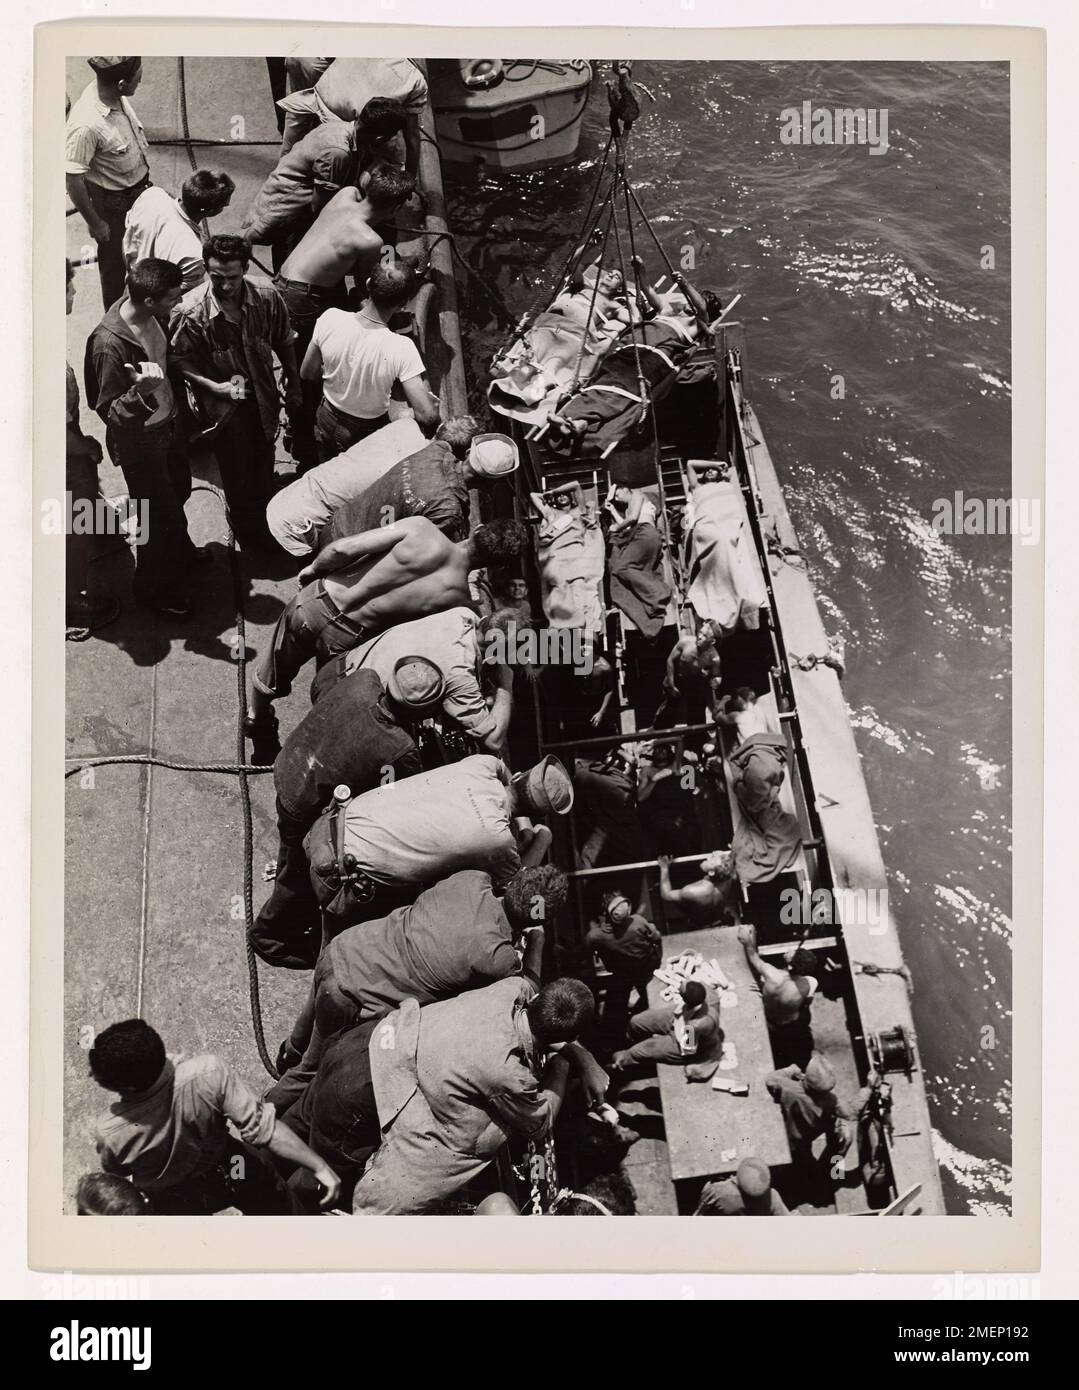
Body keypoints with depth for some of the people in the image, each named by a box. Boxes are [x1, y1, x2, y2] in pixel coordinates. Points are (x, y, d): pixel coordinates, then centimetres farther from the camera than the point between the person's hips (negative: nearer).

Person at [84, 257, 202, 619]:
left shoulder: (153, 316, -12)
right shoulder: (109, 344, -35)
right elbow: (110, 412, -27)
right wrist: (141, 391, -46)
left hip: (166, 423, 8)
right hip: (139, 440, -8)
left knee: (178, 490, 30)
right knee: (158, 514, 9)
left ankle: (179, 551, 58)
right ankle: (154, 588, 33)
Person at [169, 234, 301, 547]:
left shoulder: (267, 296, -19)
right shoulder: (191, 310, -27)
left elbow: (284, 342, -2)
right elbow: (180, 360, -13)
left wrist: (293, 384, 6)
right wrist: (213, 385, -25)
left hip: (262, 394, 3)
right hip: (223, 403, -3)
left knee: (263, 461, 24)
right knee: (237, 473, 12)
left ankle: (264, 518, 52)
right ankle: (247, 528, 40)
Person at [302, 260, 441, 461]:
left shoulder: (330, 318, -23)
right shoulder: (401, 348, -33)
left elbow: (308, 374, -7)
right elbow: (428, 416, -33)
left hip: (326, 424, 3)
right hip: (368, 435, -3)